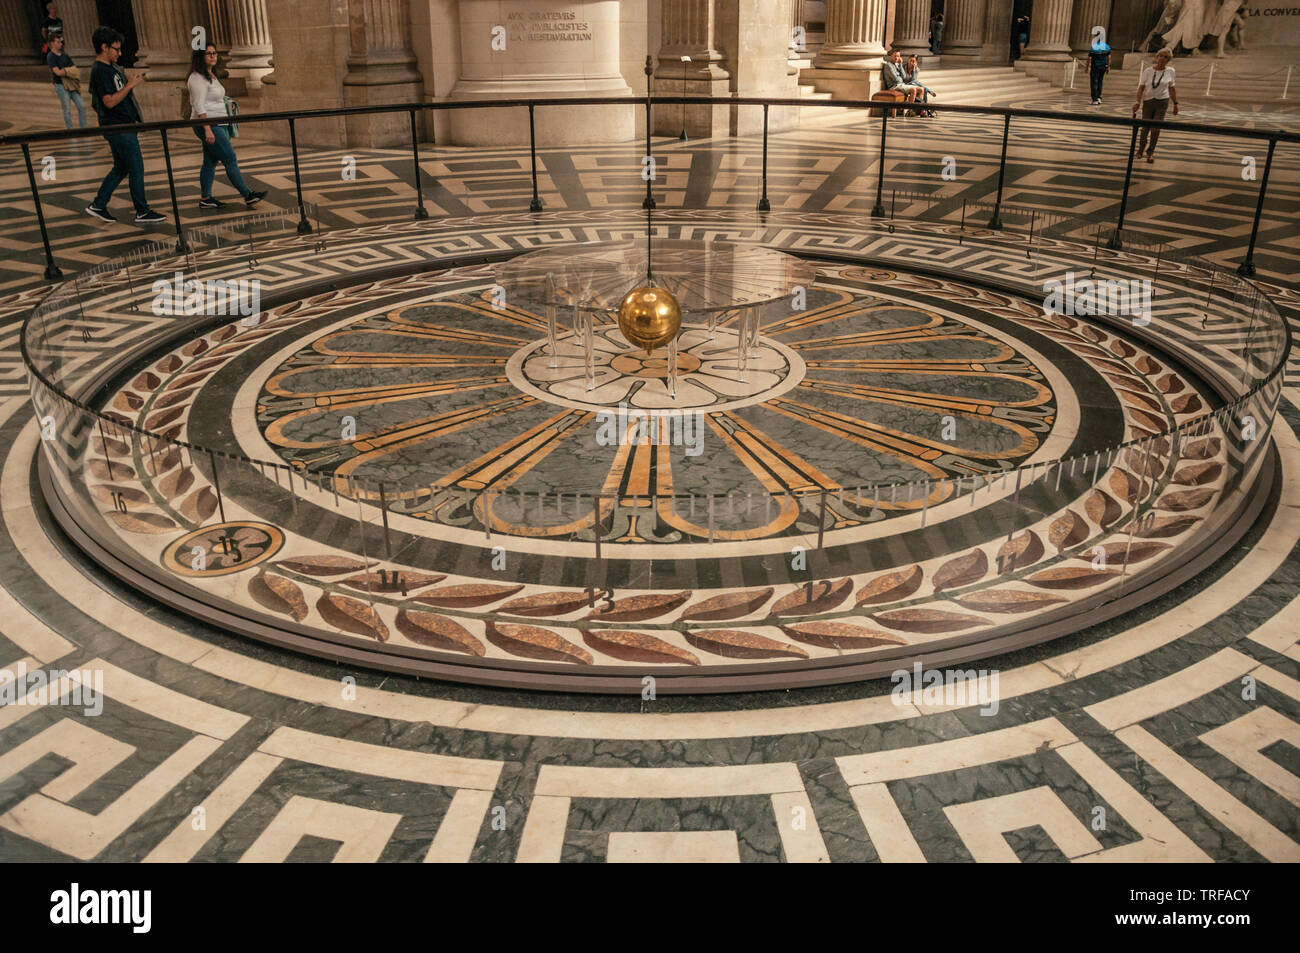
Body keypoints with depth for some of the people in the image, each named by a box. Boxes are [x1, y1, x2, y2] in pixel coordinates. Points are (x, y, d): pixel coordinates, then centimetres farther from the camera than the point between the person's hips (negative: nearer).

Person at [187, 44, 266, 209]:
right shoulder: (198, 78, -14)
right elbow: (199, 106, -20)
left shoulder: (211, 76, 17)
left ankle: (205, 199, 14)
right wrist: (208, 130, -26)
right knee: (230, 160, -8)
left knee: (210, 162, 10)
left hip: (218, 125, 10)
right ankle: (248, 195, -6)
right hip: (208, 125, -10)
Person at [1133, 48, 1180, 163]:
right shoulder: (1148, 71, -4)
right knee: (1145, 127, 4)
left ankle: (1151, 152, 5)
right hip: (1148, 101, 0)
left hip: (1162, 102, 0)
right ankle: (1141, 147, 32)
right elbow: (1141, 87, -5)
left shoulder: (1170, 71, 1)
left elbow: (1172, 88, 9)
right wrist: (1138, 102, -15)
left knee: (1156, 128, -7)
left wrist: (1175, 103, 9)